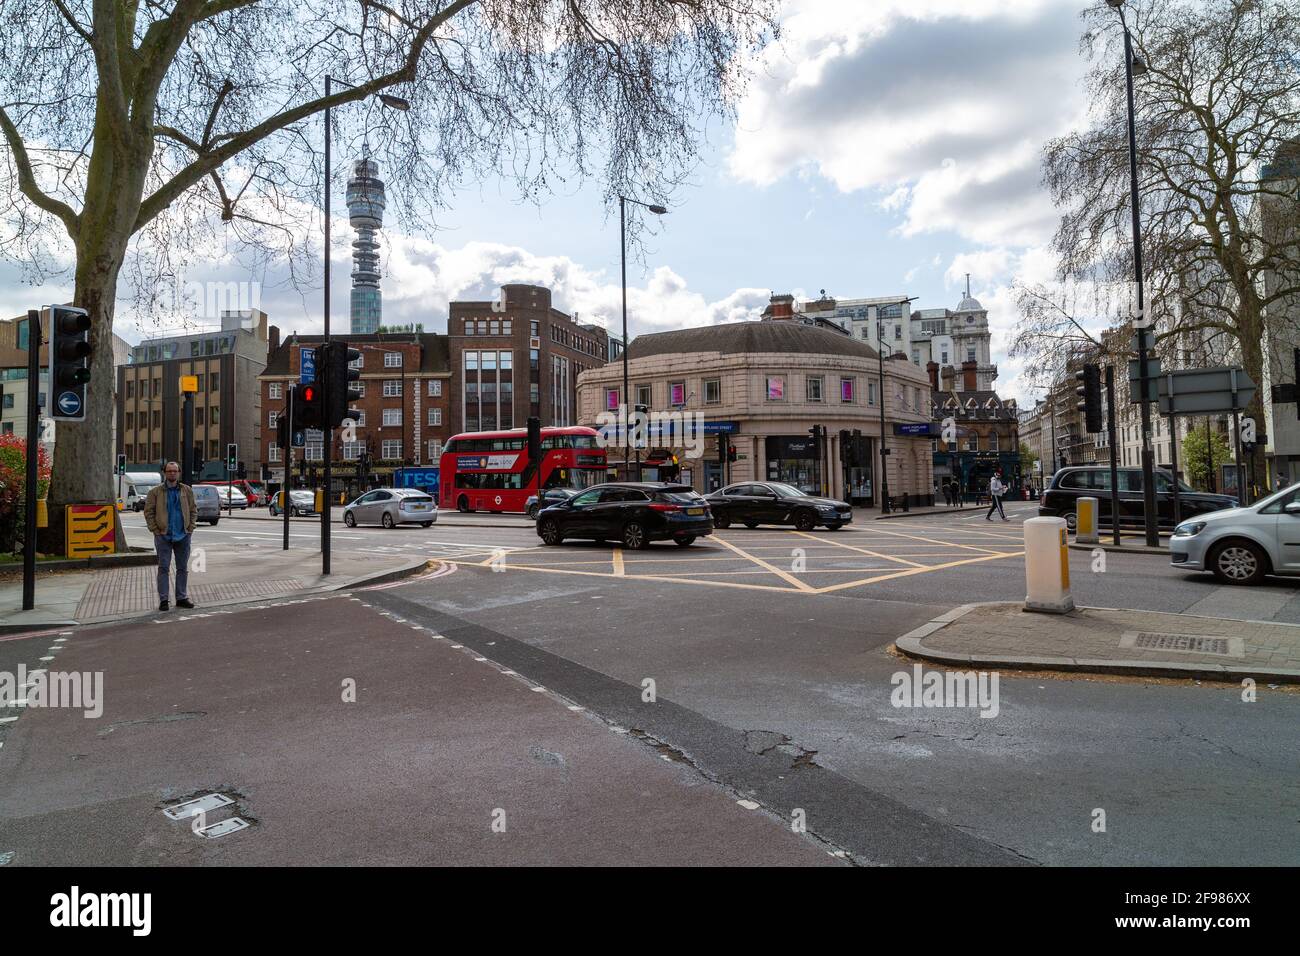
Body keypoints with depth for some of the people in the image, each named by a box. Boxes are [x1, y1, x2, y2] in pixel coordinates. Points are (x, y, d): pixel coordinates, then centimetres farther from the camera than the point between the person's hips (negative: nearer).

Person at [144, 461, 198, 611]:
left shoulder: (187, 491, 6)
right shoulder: (155, 491, -1)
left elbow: (193, 510, 9)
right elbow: (148, 512, -1)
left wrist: (190, 528, -1)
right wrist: (155, 530, -9)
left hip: (183, 536, 3)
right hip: (163, 536, -3)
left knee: (183, 568, 9)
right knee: (164, 568, -1)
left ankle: (182, 598, 17)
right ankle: (163, 599, 4)